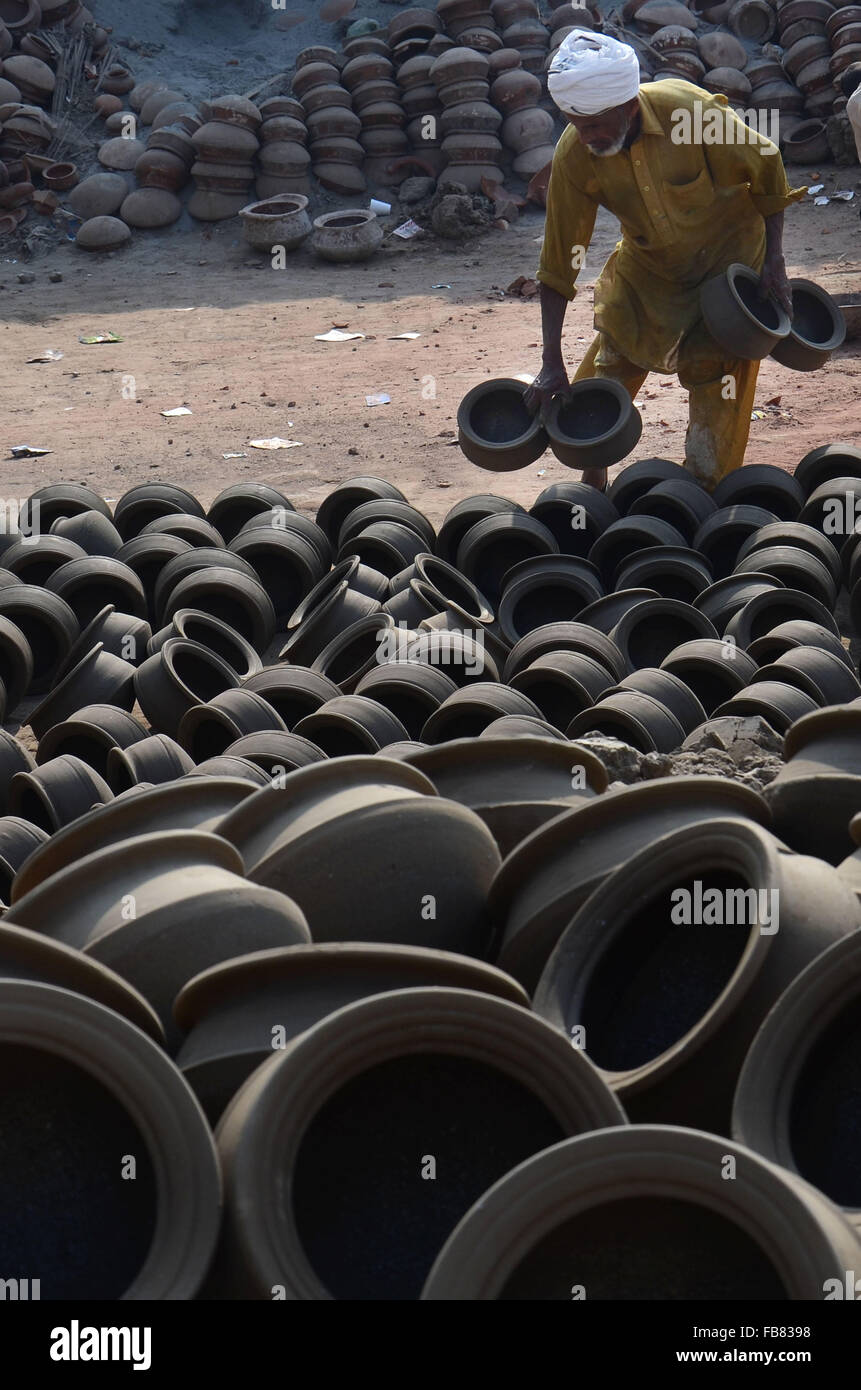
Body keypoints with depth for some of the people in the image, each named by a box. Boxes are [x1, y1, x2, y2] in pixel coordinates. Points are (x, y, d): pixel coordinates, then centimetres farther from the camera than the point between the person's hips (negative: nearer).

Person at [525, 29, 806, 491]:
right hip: (648, 270, 3)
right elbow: (559, 261, -17)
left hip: (727, 258, -3)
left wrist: (773, 261, -12)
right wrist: (551, 364, -18)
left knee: (716, 382, -5)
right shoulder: (574, 154, -23)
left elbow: (766, 170, -14)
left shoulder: (688, 109, -31)